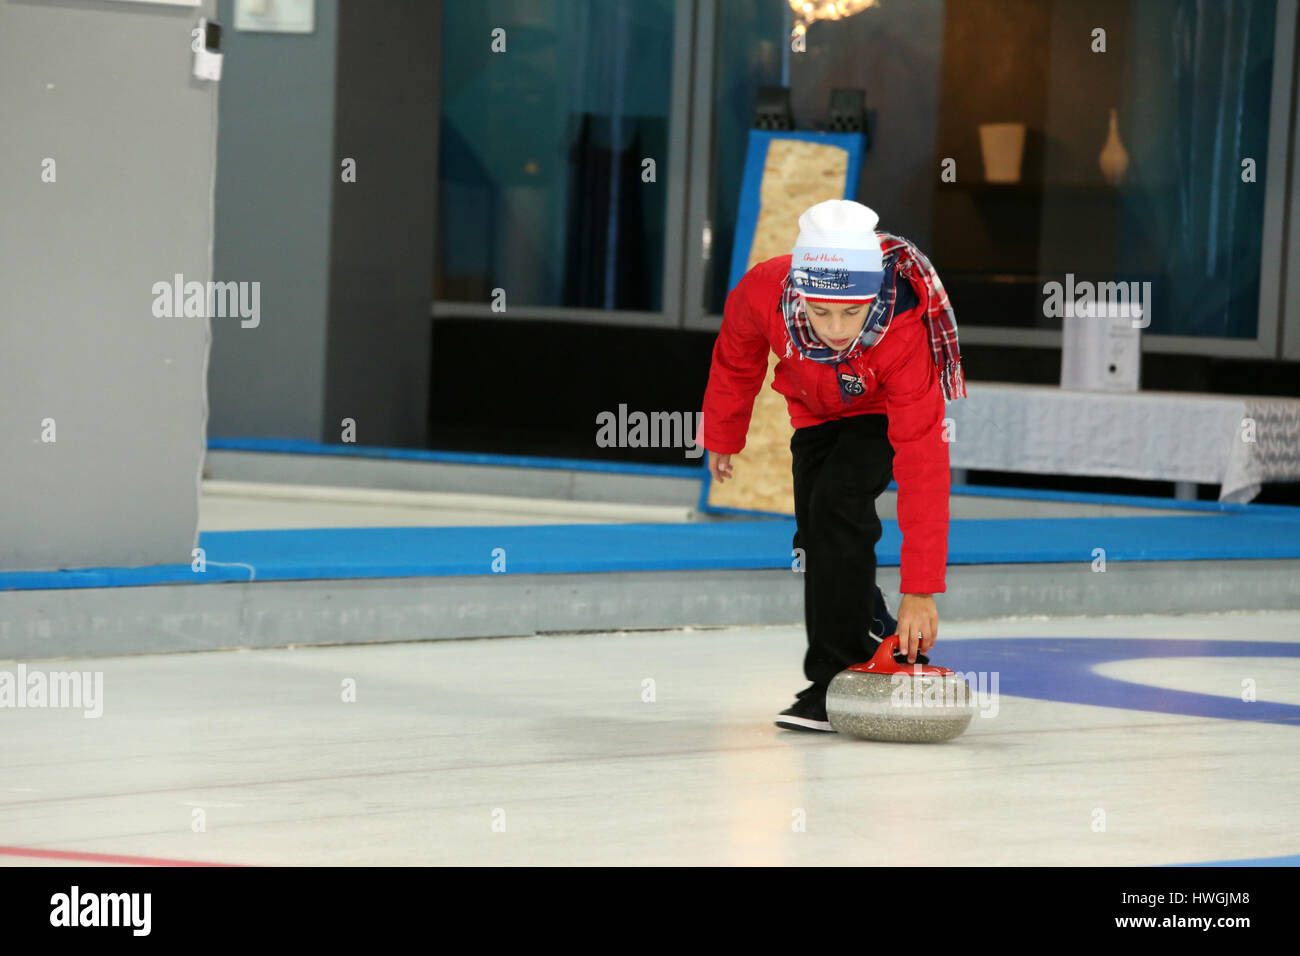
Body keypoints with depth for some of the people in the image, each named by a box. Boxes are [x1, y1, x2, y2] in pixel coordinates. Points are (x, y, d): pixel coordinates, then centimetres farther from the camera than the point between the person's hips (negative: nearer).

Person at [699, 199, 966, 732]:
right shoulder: (764, 290, -36)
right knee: (815, 533, 6)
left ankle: (840, 680, -16)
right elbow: (736, 357, -9)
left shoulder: (905, 335, -43)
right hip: (816, 410, 5)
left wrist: (920, 591, -43)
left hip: (883, 410, -4)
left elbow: (923, 469, -42)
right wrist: (722, 435, 8)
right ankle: (878, 638, 29)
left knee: (837, 507, -24)